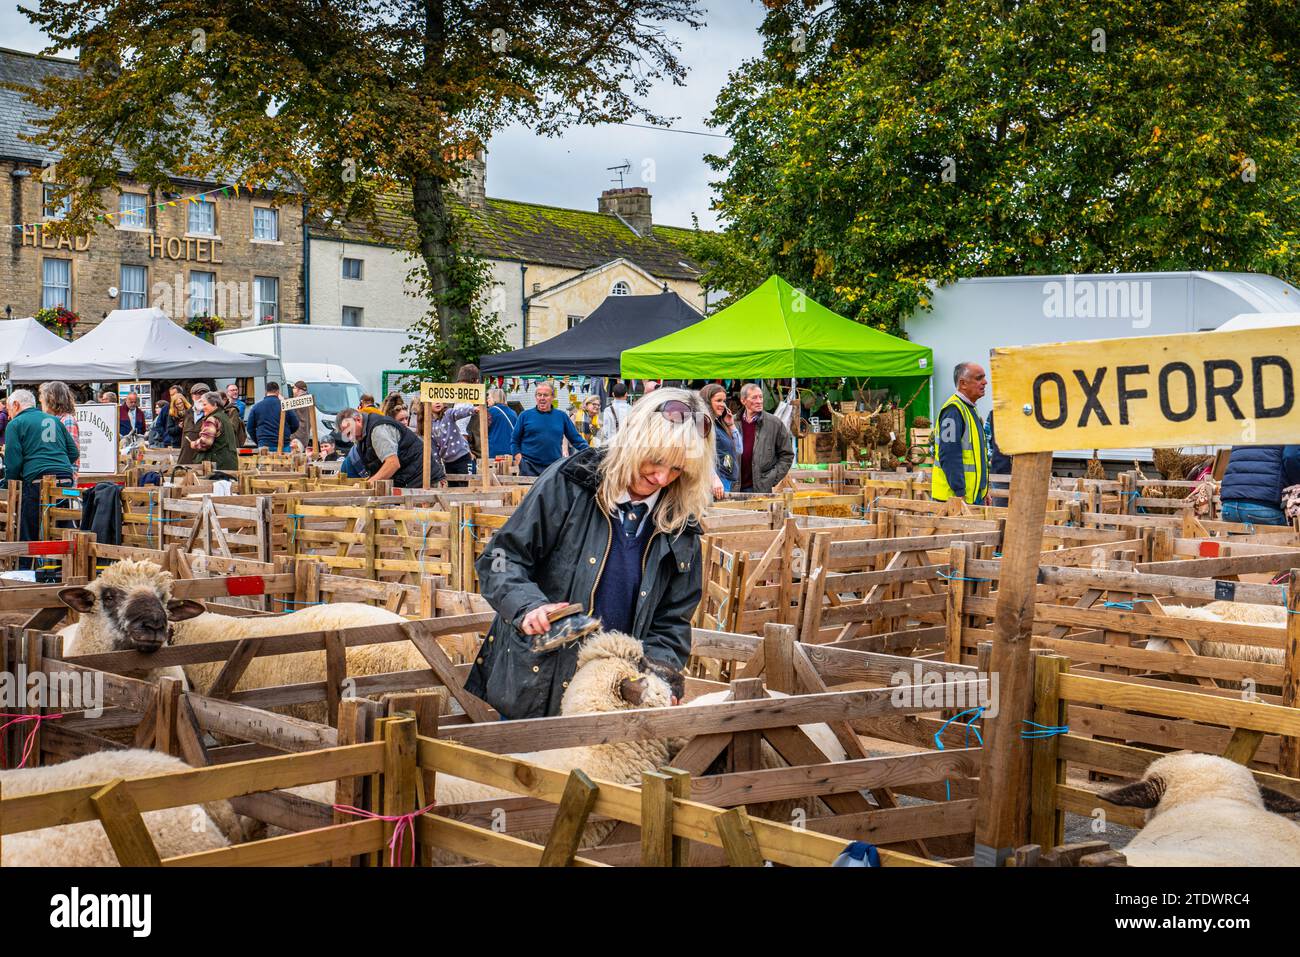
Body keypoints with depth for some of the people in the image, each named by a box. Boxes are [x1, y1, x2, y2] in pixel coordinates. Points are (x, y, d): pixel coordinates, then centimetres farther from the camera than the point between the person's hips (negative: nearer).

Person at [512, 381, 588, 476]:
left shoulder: (561, 416, 10)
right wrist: (518, 457, -3)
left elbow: (576, 439, 13)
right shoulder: (526, 415, 6)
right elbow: (514, 441, 10)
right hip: (529, 466, -1)